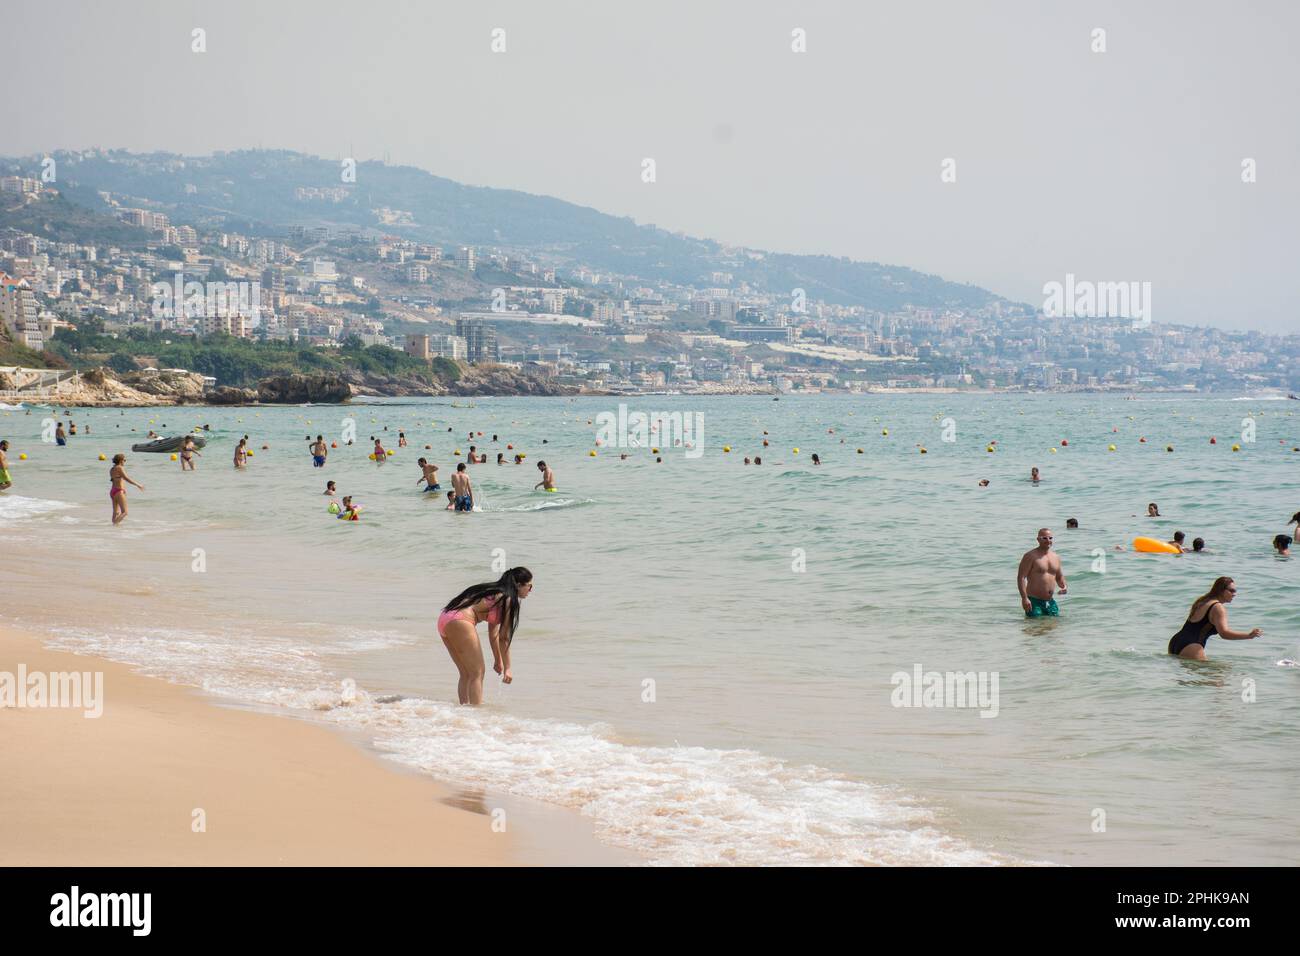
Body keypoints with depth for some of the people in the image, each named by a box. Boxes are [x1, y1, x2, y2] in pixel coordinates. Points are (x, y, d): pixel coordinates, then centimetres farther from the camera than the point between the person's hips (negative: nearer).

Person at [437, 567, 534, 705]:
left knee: (466, 674, 18)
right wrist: (507, 668, 1)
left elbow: (493, 632, 29)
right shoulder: (507, 599, -3)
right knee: (477, 673, -3)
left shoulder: (496, 593, 23)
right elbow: (504, 638, -3)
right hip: (460, 621, -10)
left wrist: (498, 660, 34)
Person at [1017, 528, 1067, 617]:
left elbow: (1059, 577, 27)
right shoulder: (1031, 556, -8)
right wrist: (1024, 598, -22)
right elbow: (1021, 577, -13)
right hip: (1034, 601, -7)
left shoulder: (1055, 558, 14)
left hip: (1050, 602, 7)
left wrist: (1063, 586, 3)